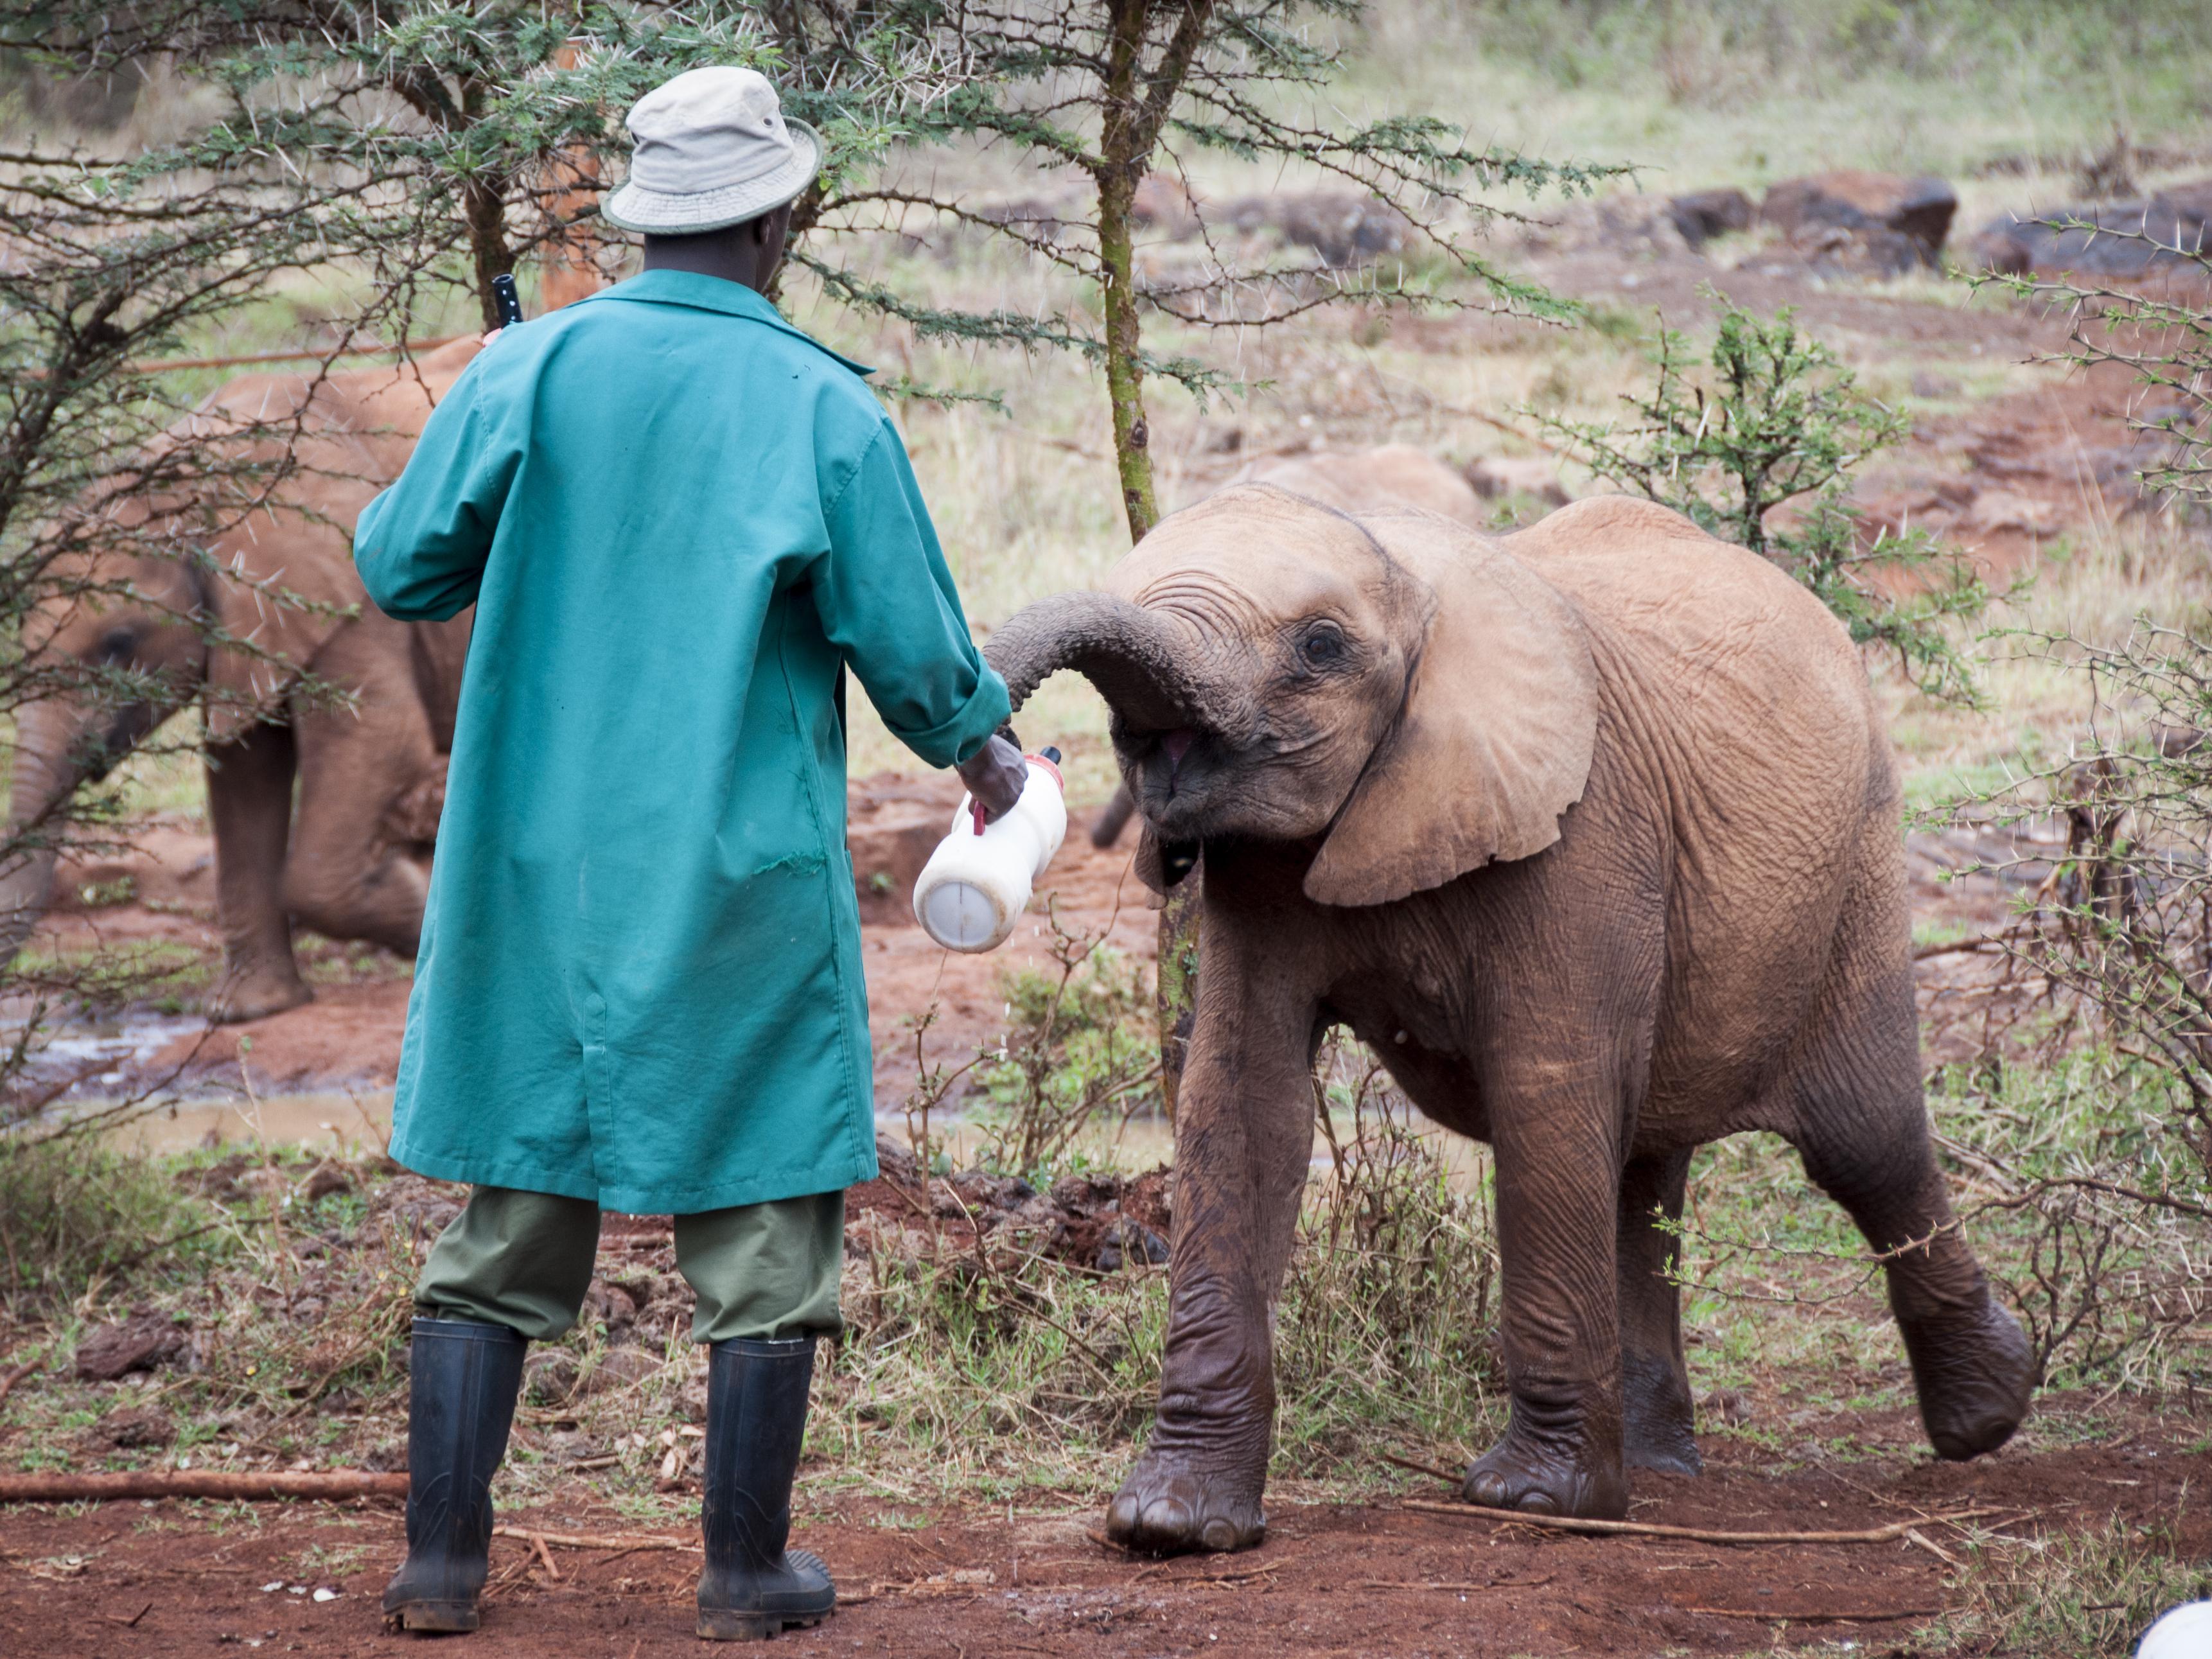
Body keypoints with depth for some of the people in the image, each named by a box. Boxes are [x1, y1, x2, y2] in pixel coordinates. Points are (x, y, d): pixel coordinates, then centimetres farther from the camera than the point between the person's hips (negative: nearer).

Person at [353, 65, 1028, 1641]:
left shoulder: (531, 369, -3)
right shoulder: (825, 412, -8)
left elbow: (401, 563, 0)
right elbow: (913, 650, -4)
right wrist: (982, 752, 17)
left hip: (538, 869, 3)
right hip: (744, 887, -3)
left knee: (507, 1217, 10)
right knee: (764, 1228, 8)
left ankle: (444, 1561, 9)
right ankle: (749, 1570, 11)